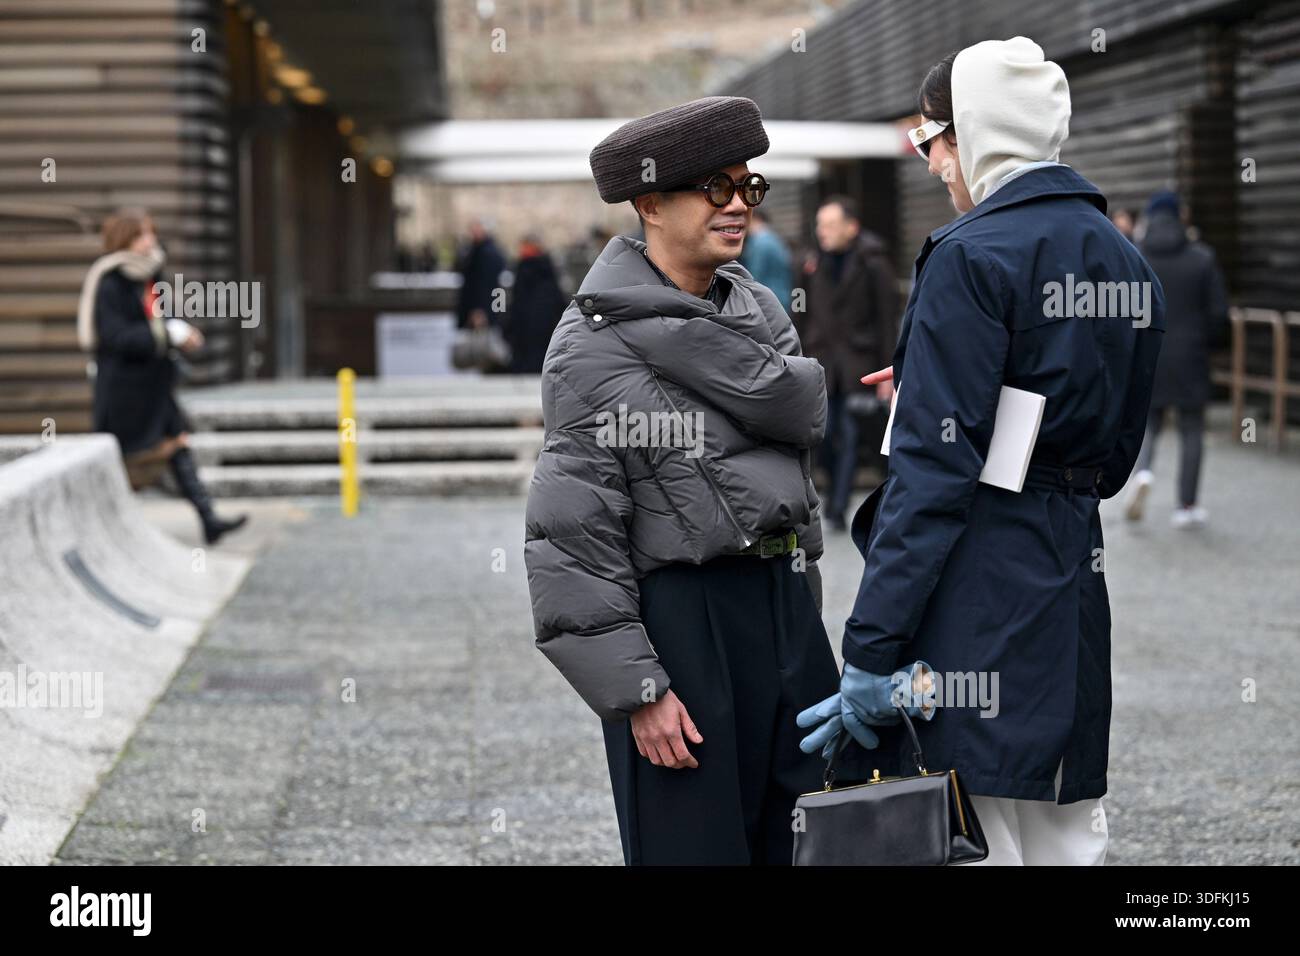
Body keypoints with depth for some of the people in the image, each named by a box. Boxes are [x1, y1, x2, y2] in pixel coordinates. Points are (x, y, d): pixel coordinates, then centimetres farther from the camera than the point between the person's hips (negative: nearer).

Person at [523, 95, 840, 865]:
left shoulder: (756, 304, 13)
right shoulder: (595, 341, -9)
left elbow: (804, 410, -2)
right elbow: (575, 530, -13)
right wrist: (636, 690, -15)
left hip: (786, 602, 7)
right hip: (682, 619, -7)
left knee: (809, 841, 13)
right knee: (696, 845, 2)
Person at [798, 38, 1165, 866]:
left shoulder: (974, 255, -12)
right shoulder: (1126, 260, 13)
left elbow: (937, 466, -18)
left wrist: (870, 646, -18)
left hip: (977, 590, -8)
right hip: (1077, 575, 8)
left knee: (974, 838, -2)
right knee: (1069, 835, 14)